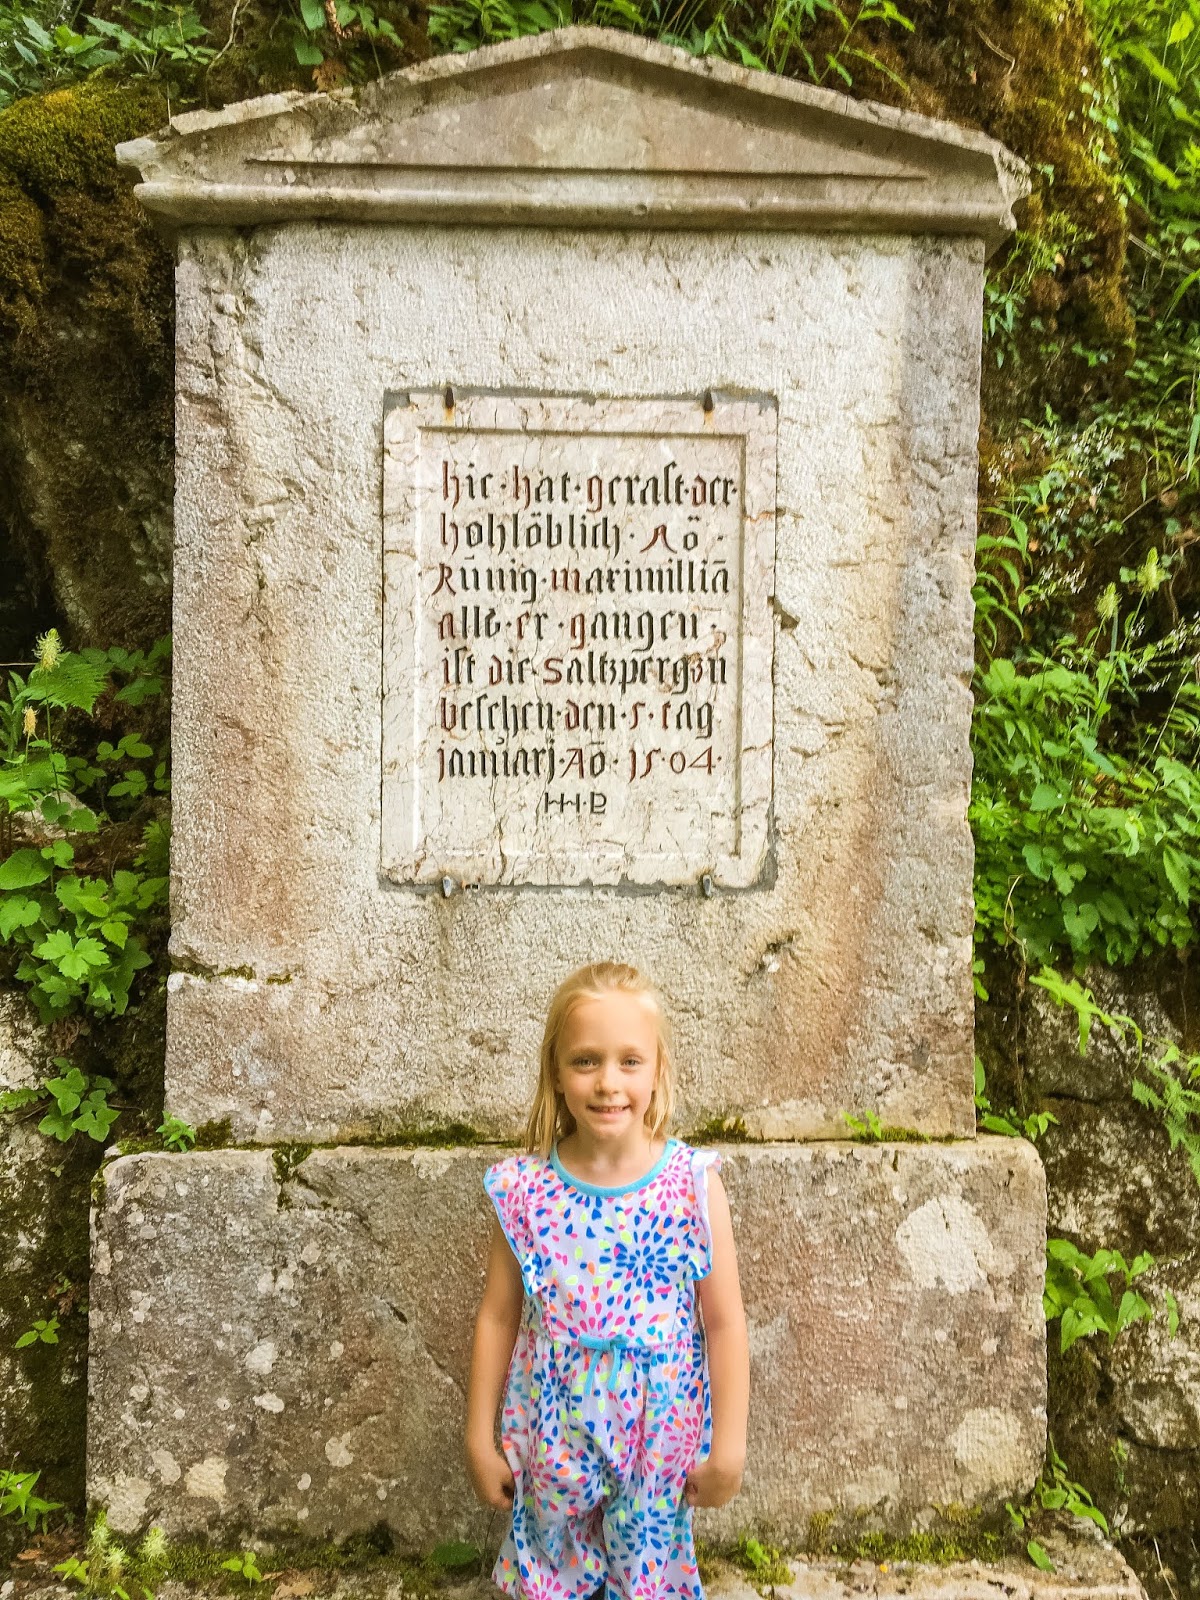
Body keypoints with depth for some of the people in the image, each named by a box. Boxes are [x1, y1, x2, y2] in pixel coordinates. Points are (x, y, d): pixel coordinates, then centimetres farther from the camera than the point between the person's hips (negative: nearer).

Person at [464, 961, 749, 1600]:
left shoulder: (694, 1184, -16)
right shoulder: (524, 1189, -13)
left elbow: (725, 1324, -9)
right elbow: (497, 1317, -3)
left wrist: (728, 1448, -5)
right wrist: (480, 1439, 3)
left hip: (659, 1437, -1)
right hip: (554, 1435, 1)